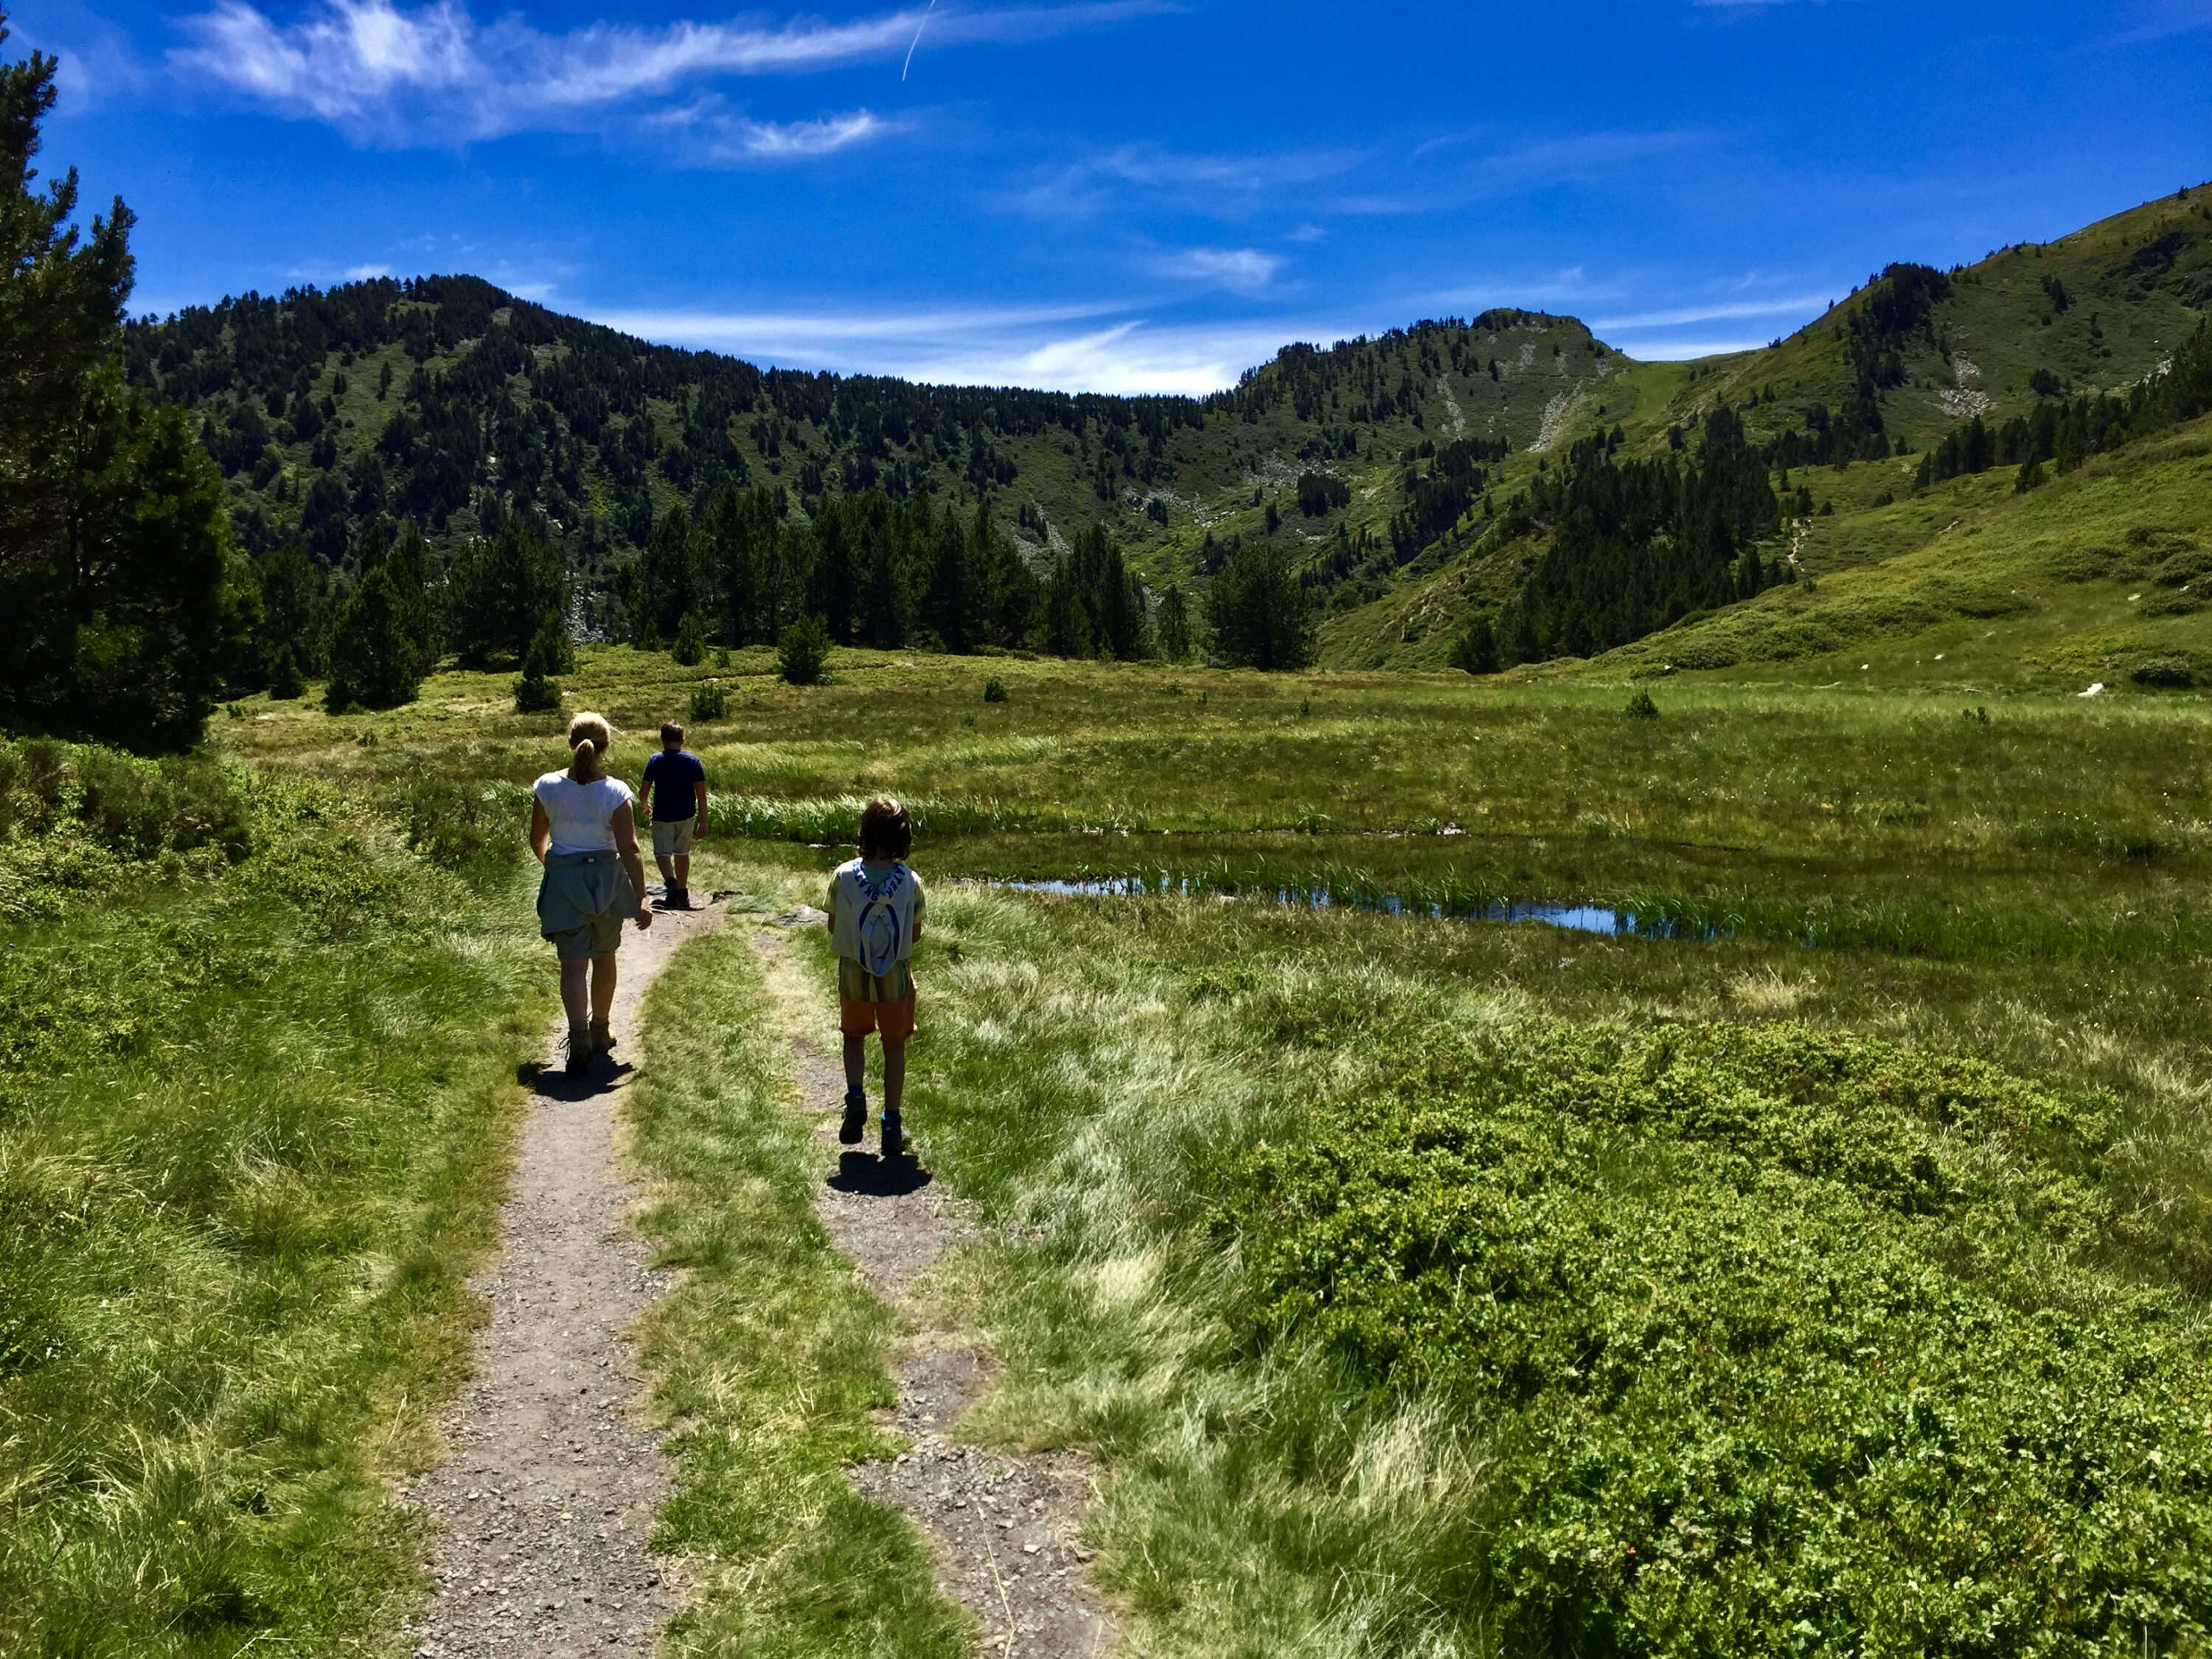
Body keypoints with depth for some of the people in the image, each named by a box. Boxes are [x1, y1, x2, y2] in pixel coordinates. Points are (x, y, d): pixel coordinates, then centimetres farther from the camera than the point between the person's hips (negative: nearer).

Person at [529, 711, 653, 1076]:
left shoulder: (547, 787, -6)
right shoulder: (616, 792, -12)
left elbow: (538, 841, 5)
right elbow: (628, 849, -15)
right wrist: (641, 899, -12)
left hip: (563, 880, 0)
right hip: (607, 879, 0)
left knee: (573, 964, -1)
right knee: (604, 957, 19)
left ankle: (579, 1037, -20)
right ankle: (601, 1031, 33)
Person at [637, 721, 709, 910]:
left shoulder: (655, 761, -6)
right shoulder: (693, 761, -3)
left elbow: (644, 792, -4)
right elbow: (701, 794, -7)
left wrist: (645, 806, 18)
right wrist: (703, 821, -2)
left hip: (662, 815, -2)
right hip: (687, 816, 3)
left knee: (662, 852, 1)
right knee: (682, 853, 17)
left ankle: (671, 882, -27)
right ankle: (683, 893, 24)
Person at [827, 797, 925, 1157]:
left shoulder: (844, 876, -15)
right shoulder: (910, 882, -15)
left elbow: (833, 926, -5)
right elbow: (915, 933, -5)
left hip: (853, 973, 0)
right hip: (895, 975, 0)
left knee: (854, 1036, 23)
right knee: (894, 1045, 14)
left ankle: (855, 1095, 1)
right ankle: (891, 1123, 15)